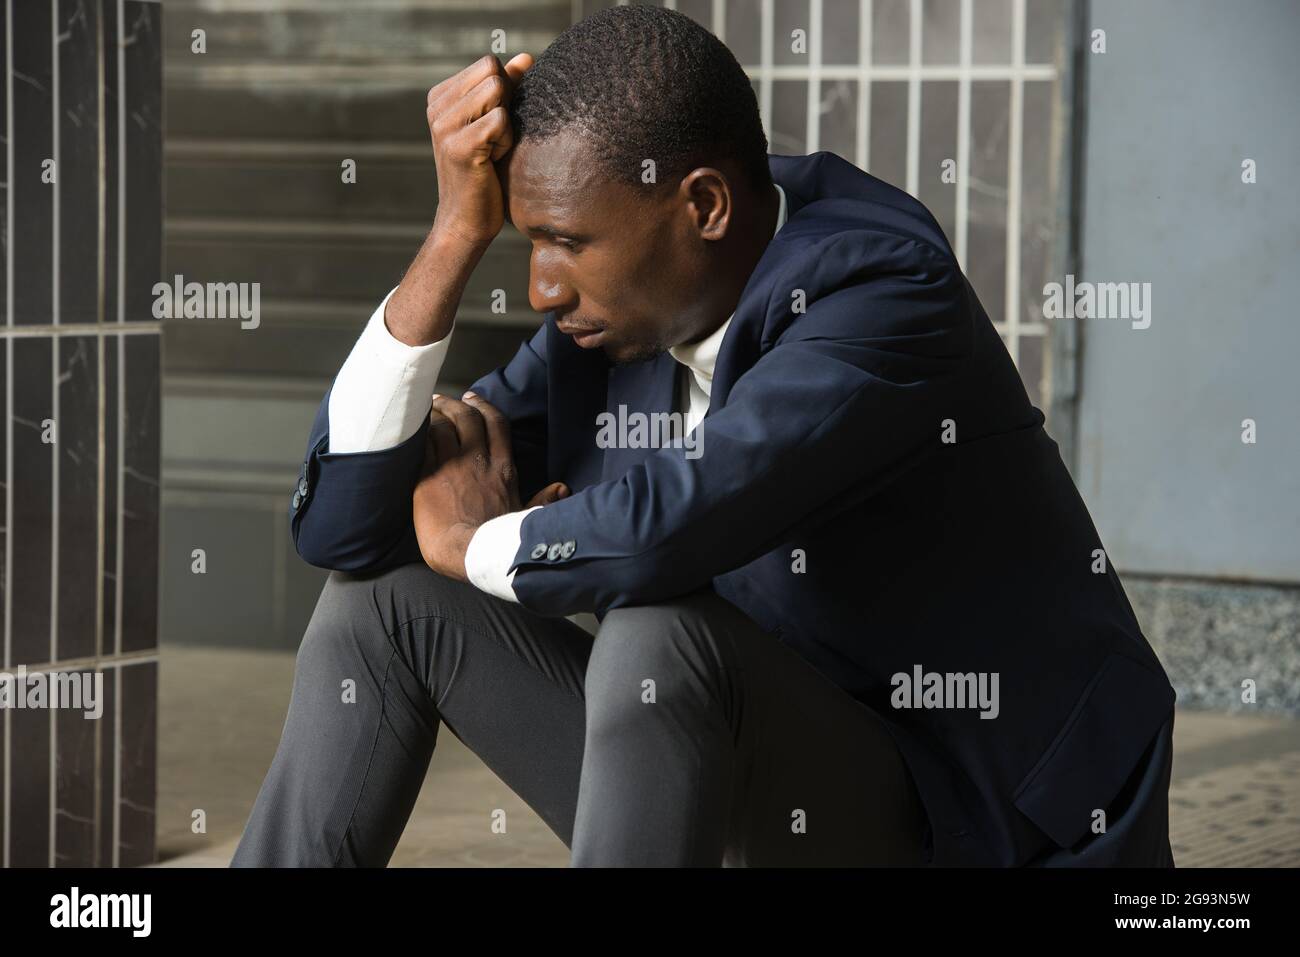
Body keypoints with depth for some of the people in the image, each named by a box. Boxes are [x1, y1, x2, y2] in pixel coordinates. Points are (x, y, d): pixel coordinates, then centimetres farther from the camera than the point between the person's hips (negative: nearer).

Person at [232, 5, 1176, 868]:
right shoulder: (605, 323, 1)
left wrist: (464, 539, -12)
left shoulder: (888, 291, -21)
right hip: (771, 827, 8)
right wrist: (458, 232, -9)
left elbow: (663, 533, -35)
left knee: (660, 636, -32)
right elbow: (340, 523, -1)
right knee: (386, 599, 2)